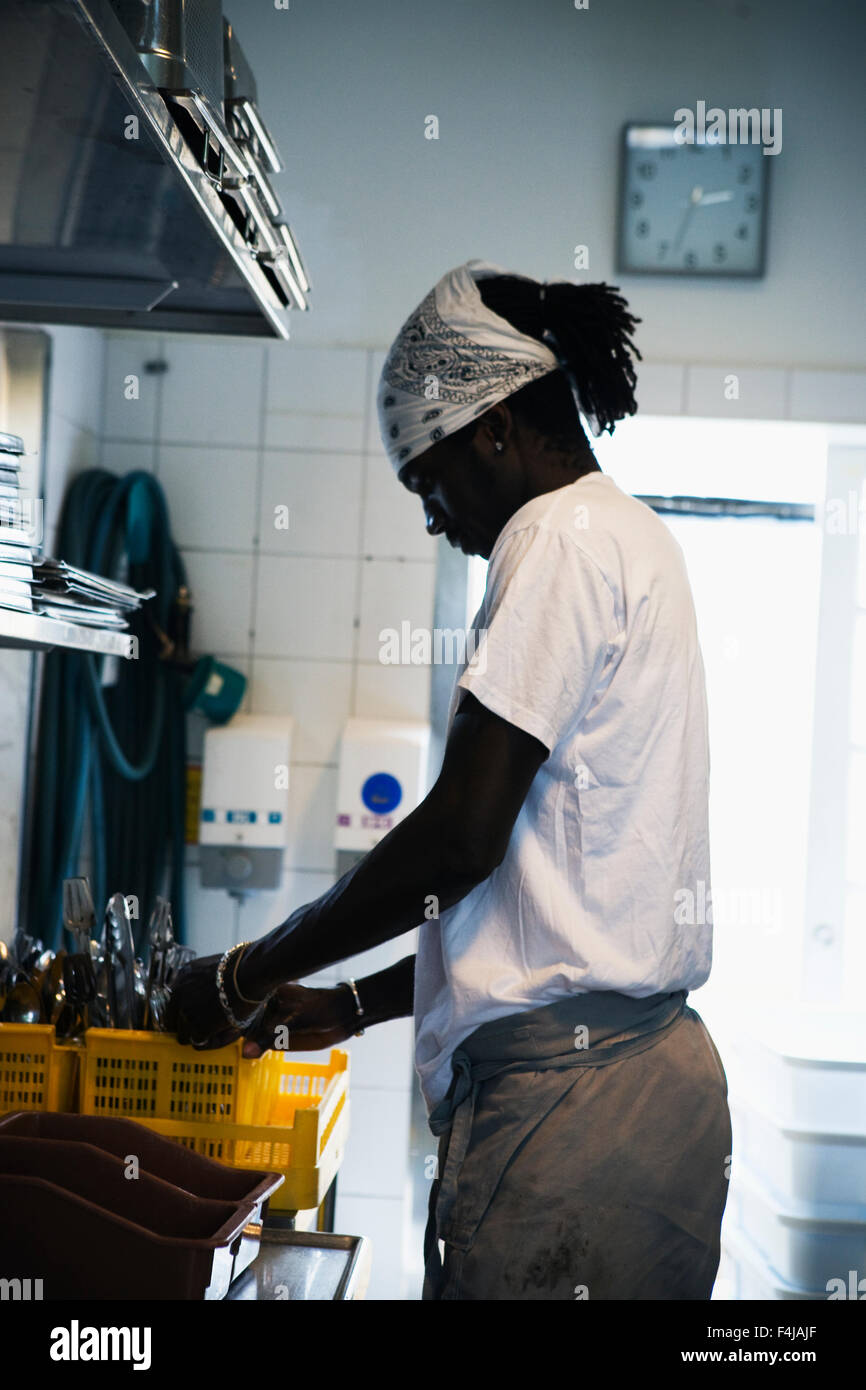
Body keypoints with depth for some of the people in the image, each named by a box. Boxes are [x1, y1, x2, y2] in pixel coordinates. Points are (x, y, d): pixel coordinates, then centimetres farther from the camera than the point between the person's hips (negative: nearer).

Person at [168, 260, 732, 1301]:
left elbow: (461, 833, -16)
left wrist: (249, 976, -3)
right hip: (655, 1069, 10)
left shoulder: (563, 535, -8)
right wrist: (350, 1007, 21)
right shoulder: (635, 539, 22)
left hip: (566, 1090, -10)